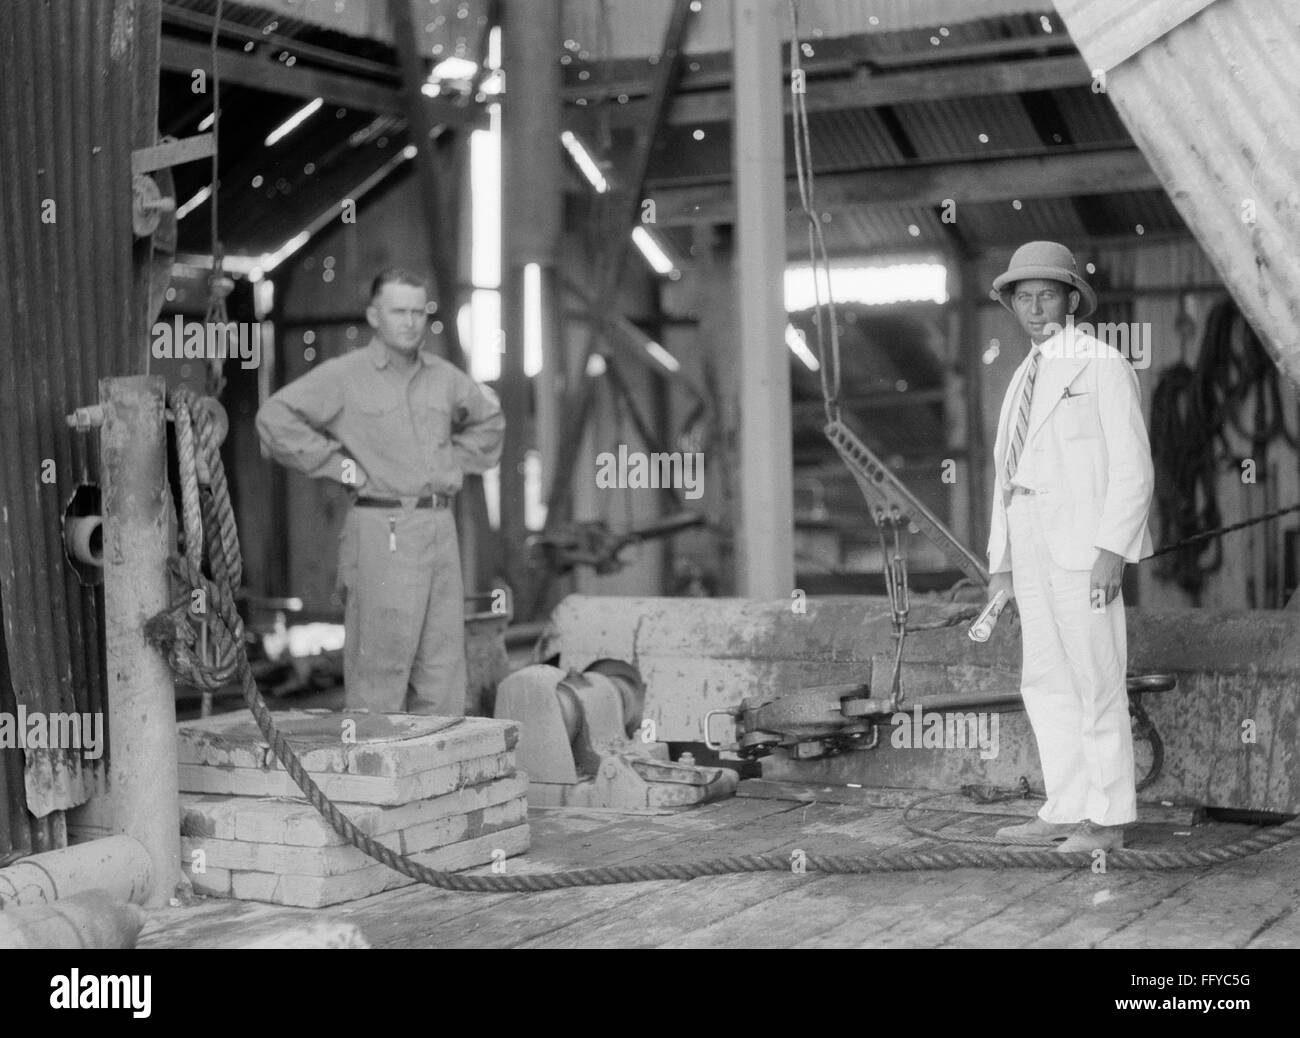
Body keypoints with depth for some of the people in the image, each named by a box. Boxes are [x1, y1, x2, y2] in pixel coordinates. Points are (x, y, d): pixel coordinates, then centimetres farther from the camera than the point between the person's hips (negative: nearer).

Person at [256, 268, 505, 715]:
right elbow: (275, 418, -13)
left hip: (440, 528, 6)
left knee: (443, 666, 7)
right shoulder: (344, 376, -3)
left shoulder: (443, 376, 13)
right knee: (379, 672, -6)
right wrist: (336, 464, -12)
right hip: (382, 531, -6)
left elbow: (489, 419, 31)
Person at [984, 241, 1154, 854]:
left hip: (1085, 548, -8)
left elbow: (1132, 467, -9)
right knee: (1045, 684, 7)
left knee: (1096, 683, -5)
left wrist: (1113, 550, -18)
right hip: (1034, 553, 8)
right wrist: (1001, 562, 15)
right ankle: (1065, 812, 13)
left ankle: (1108, 819, 0)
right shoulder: (1024, 379, 20)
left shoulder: (1102, 366, -3)